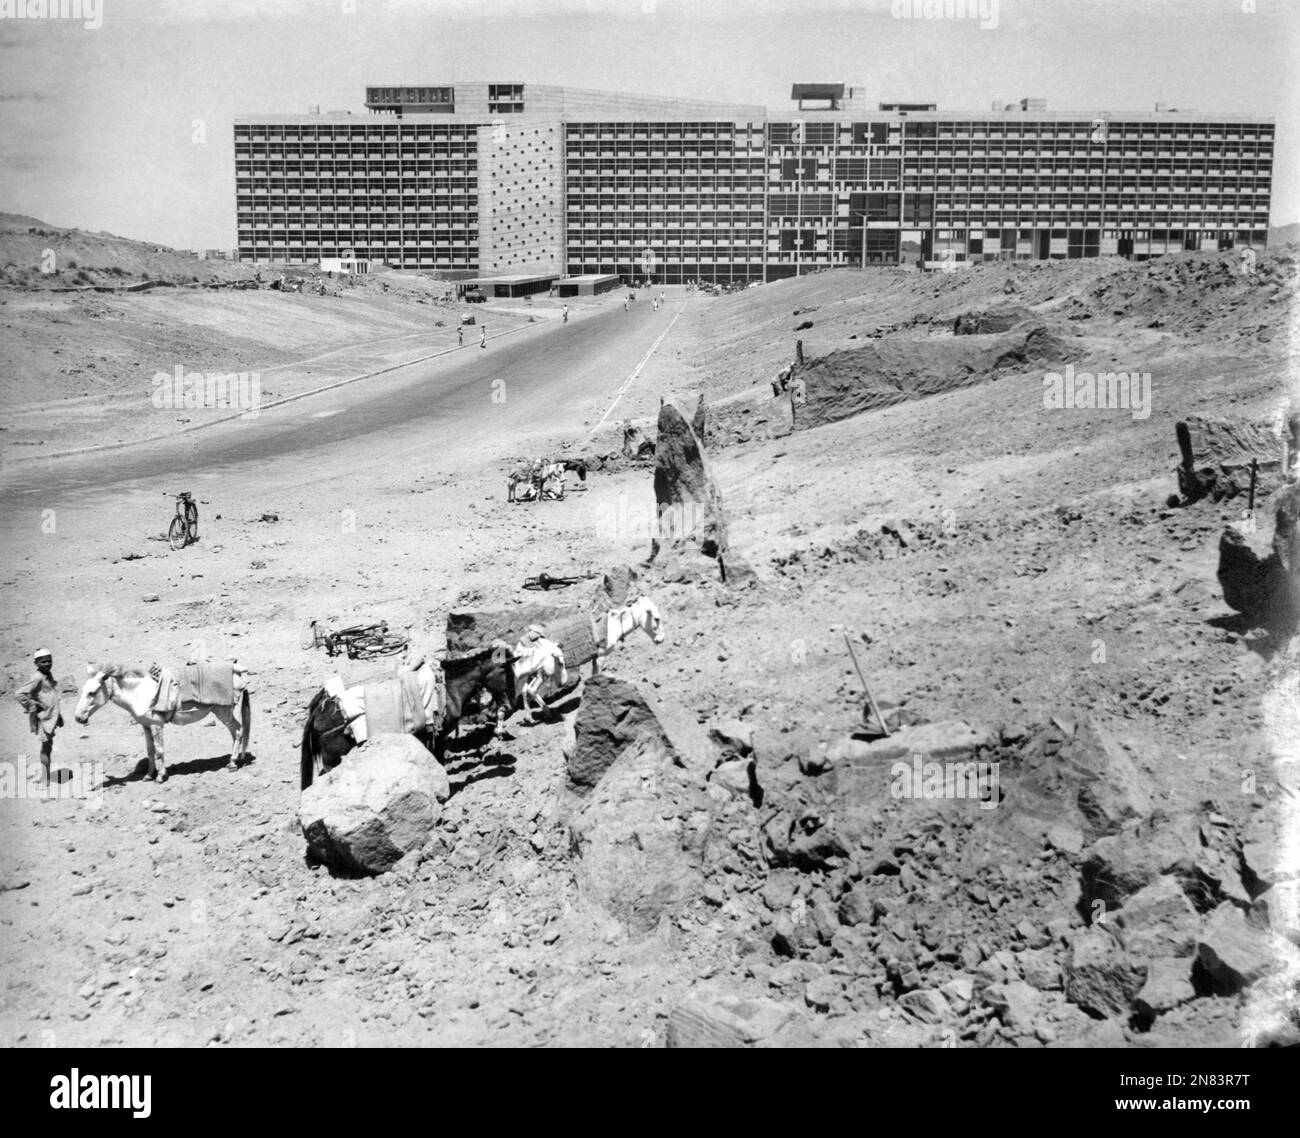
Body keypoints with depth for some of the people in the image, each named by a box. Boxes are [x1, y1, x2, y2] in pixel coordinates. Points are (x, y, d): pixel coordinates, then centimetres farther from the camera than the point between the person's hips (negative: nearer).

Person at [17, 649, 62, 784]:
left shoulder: (49, 674, 10)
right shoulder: (38, 678, -17)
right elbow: (21, 694, -25)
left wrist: (59, 716, 22)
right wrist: (33, 708, -18)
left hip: (51, 716, 9)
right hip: (44, 717, -9)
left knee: (48, 746, 15)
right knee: (46, 746, -5)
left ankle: (47, 777, 26)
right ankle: (46, 782, 0)